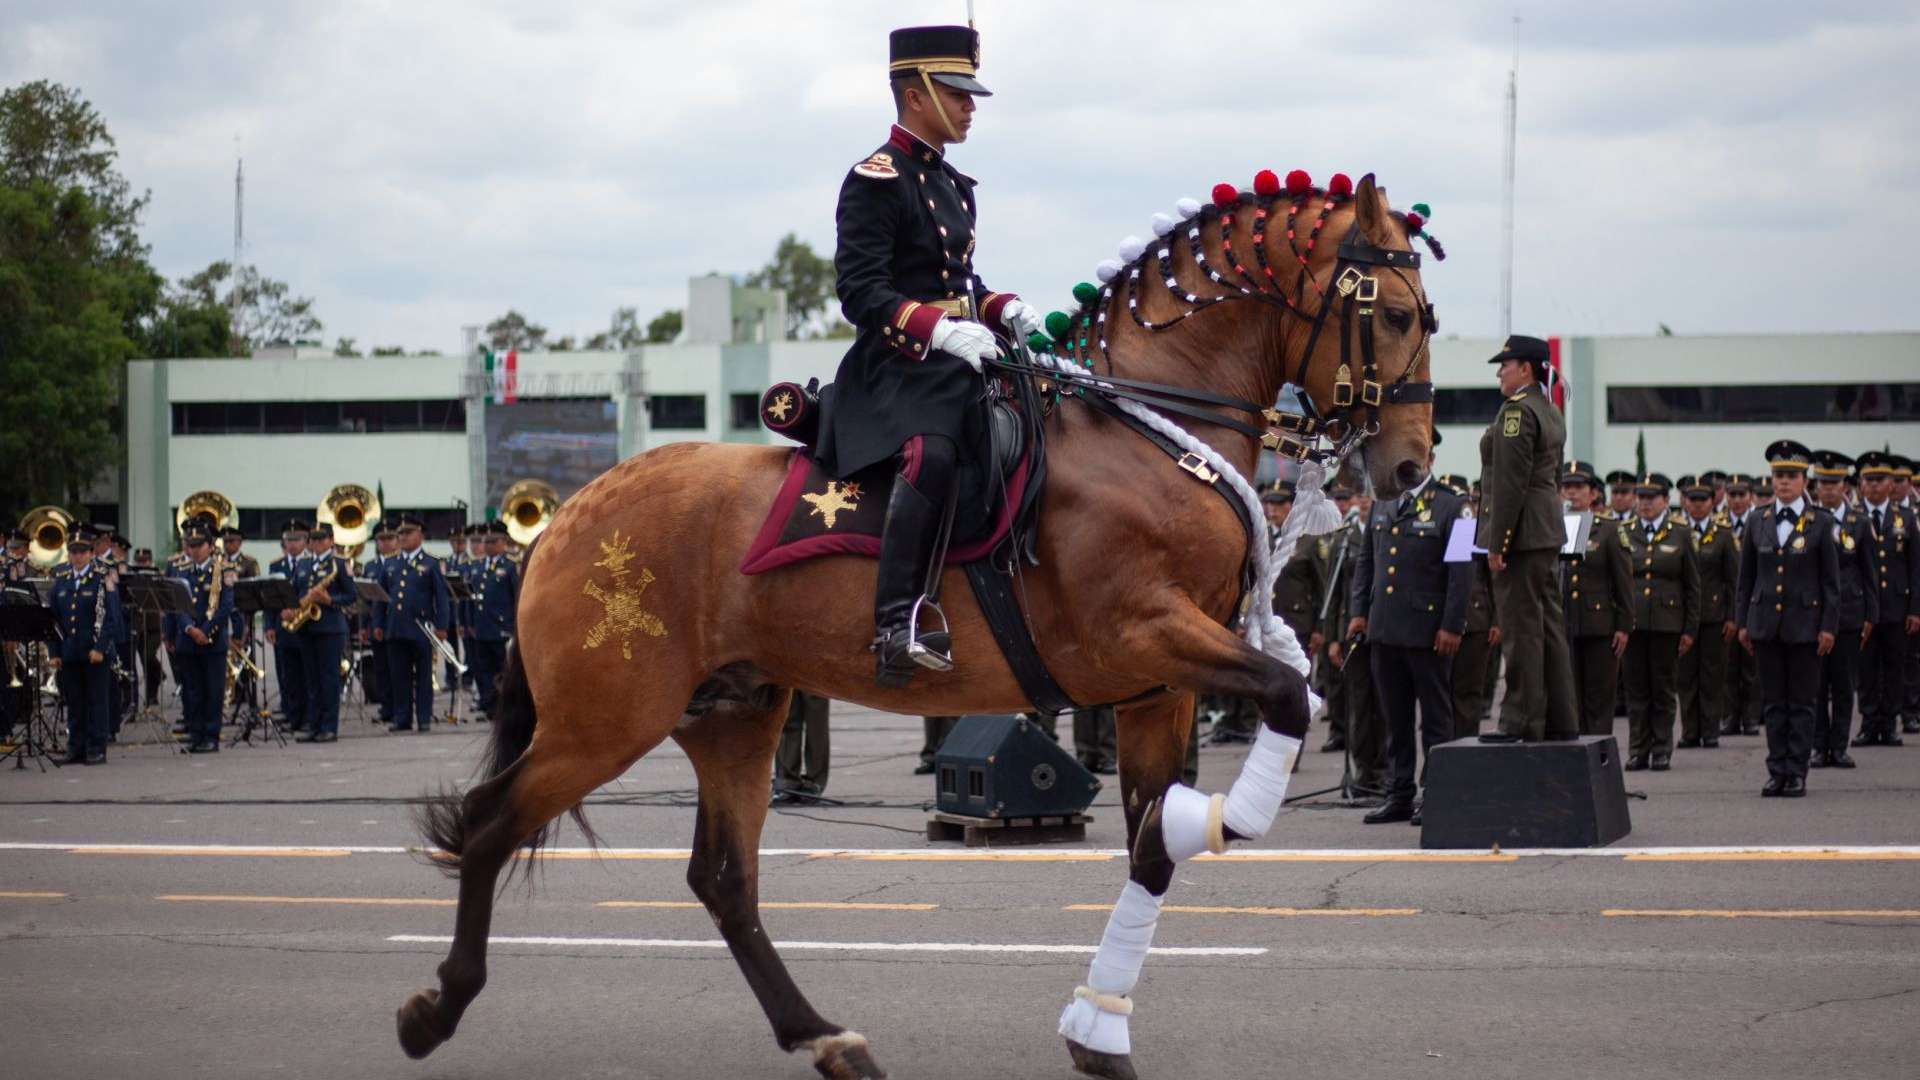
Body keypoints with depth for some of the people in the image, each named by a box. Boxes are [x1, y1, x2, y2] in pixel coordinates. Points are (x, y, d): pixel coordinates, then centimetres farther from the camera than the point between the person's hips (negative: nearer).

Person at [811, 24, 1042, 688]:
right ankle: (897, 626, -41)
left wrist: (1005, 310, 6)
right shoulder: (876, 181, -7)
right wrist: (940, 329, -28)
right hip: (898, 365, -10)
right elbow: (860, 292, -15)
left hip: (955, 361, 10)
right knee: (932, 454, -35)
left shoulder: (951, 184, 21)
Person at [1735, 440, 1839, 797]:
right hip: (1766, 624, 3)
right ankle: (1777, 772, 9)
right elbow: (1746, 577, 12)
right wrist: (1743, 623, 8)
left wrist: (1829, 626, -6)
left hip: (1804, 624, -3)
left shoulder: (1821, 523, -1)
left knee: (1801, 702, 1)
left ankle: (1797, 773, 4)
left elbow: (1831, 580, -1)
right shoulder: (1758, 522, 7)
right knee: (1773, 702, 5)